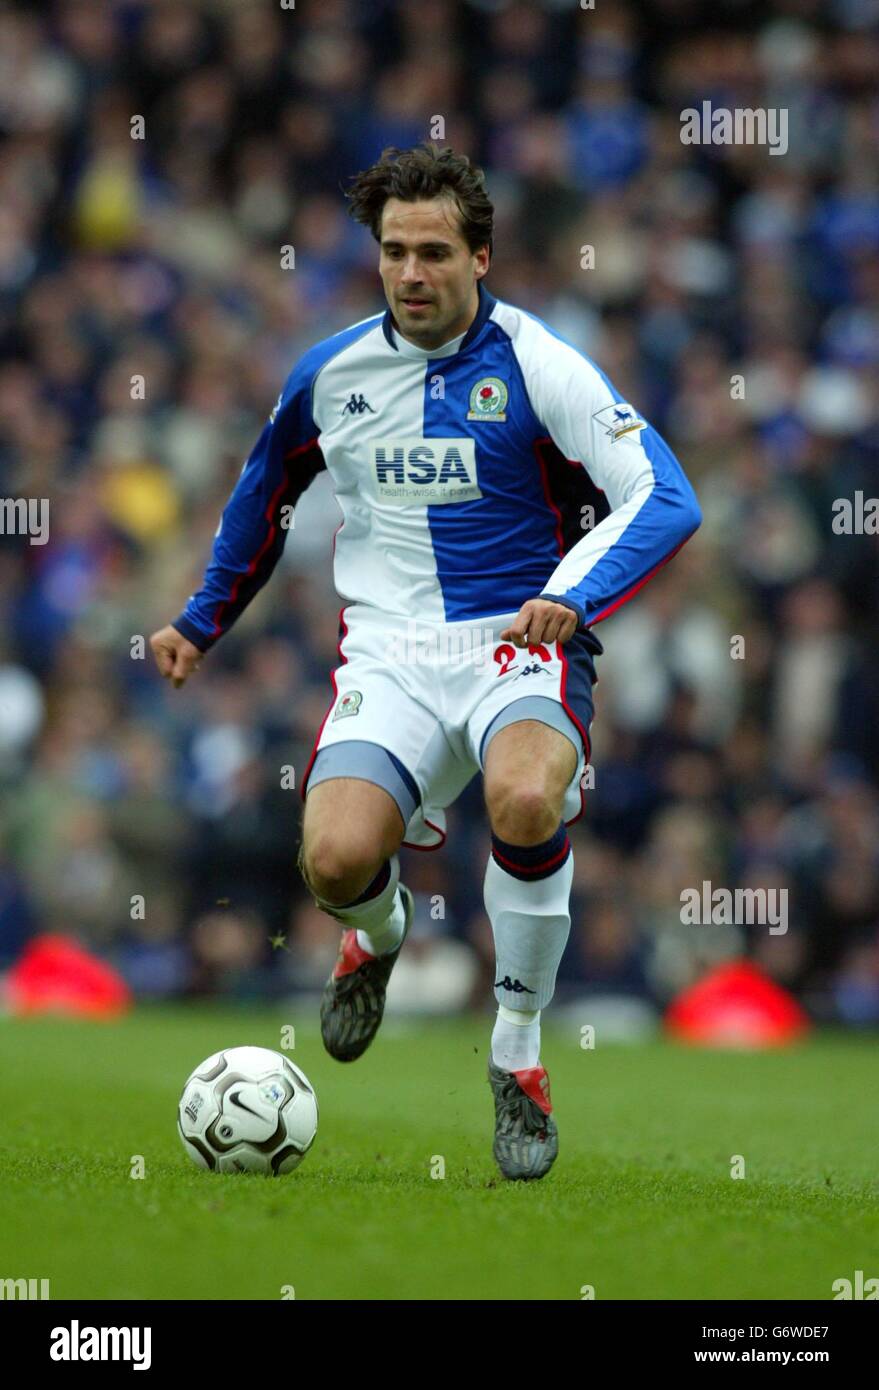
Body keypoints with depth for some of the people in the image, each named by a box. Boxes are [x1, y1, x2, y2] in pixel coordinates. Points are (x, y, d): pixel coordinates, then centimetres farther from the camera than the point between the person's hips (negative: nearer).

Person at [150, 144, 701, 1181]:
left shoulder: (538, 367, -6)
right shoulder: (330, 374, 7)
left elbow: (666, 500, -14)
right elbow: (266, 492, 28)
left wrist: (569, 598, -29)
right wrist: (202, 622, 33)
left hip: (518, 647, -3)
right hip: (388, 657, 3)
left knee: (527, 801, -37)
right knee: (336, 861, -26)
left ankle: (518, 1054, -13)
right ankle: (380, 932, 17)